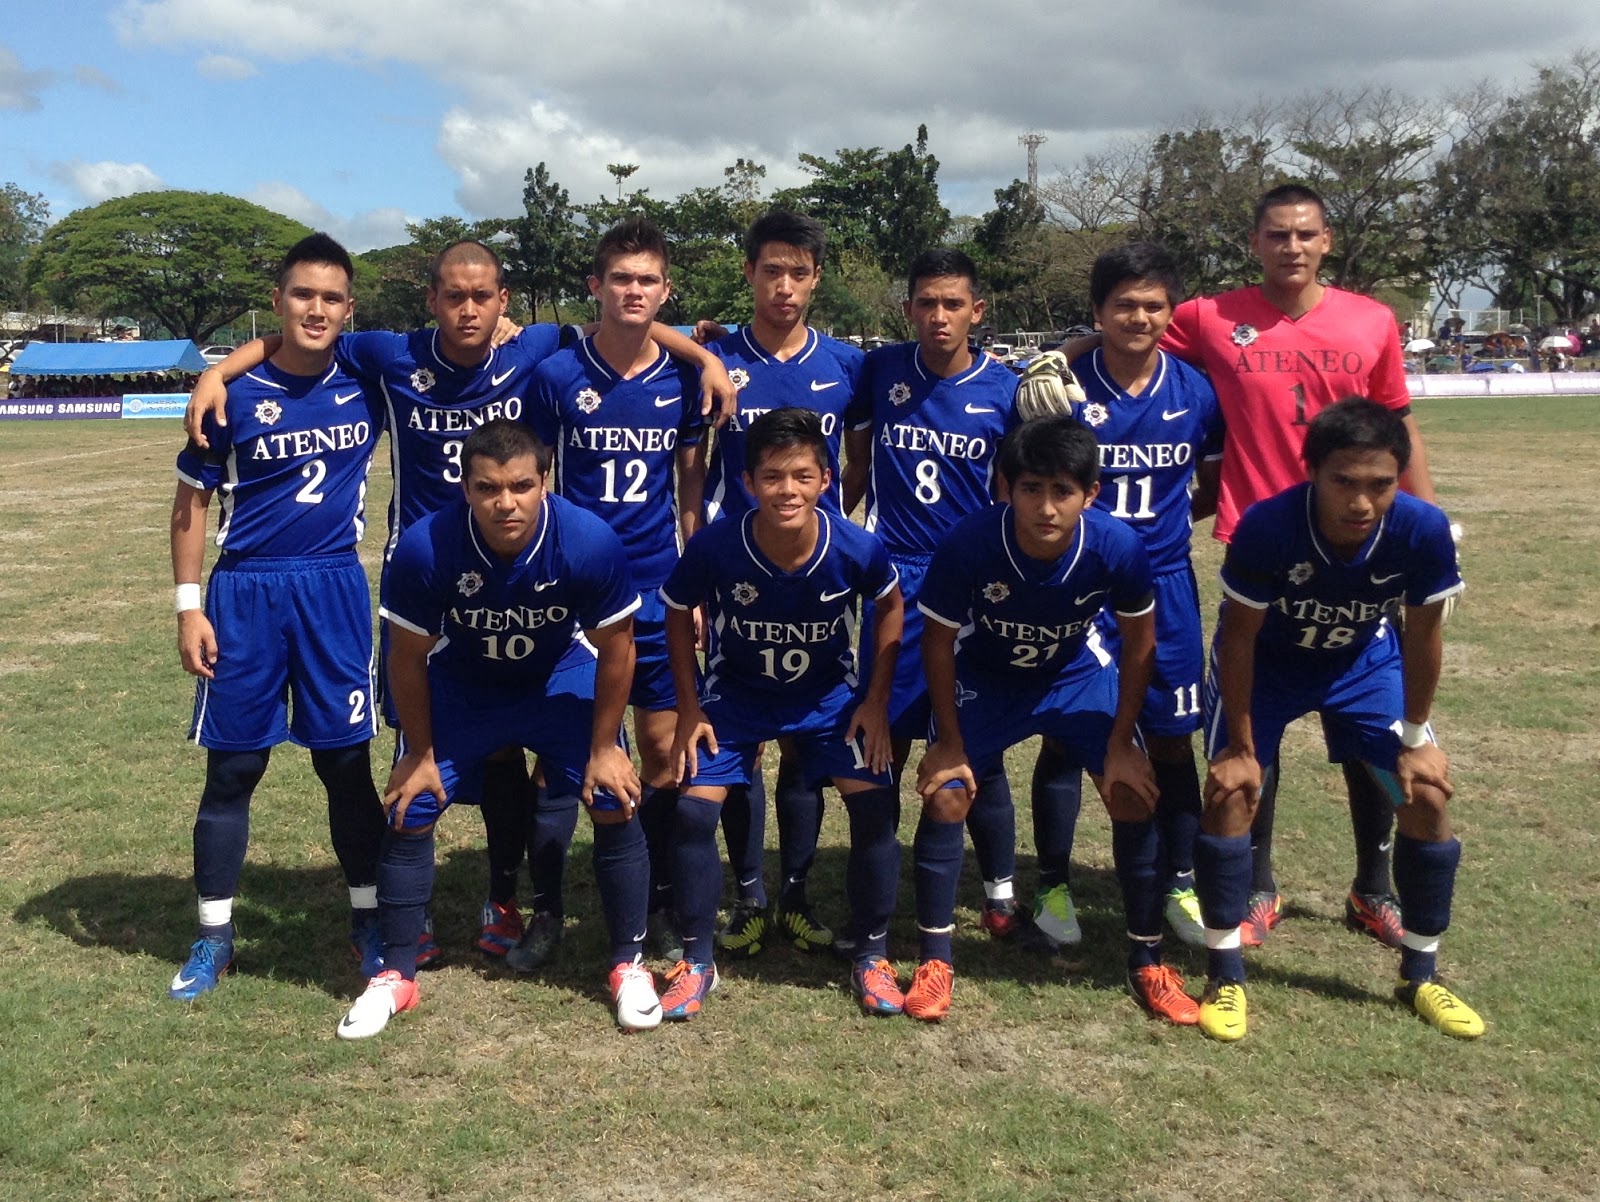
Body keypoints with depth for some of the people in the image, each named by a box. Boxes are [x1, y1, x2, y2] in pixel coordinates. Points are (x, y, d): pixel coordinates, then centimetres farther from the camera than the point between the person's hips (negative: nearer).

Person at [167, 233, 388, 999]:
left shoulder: (367, 384, 1)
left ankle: (368, 918, 21)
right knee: (232, 768, 6)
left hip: (335, 592, 1)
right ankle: (215, 935, 19)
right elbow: (193, 501, 1)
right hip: (245, 594, -1)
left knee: (346, 761, 6)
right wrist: (188, 605, -4)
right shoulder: (234, 395, -5)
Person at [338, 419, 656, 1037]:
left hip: (560, 681, 0)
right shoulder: (424, 548, -32)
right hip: (460, 687, 1)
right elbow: (408, 658, -15)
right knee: (409, 813, -4)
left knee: (616, 805, -9)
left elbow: (615, 650, -15)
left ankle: (628, 966, 10)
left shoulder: (591, 543, -32)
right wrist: (421, 754, -7)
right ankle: (395, 976, 16)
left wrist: (603, 747, -10)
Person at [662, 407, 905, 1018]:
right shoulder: (714, 546, -28)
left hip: (830, 694, 0)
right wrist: (690, 711, -7)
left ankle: (872, 956, 8)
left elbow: (889, 605, -3)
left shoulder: (857, 548, -26)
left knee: (875, 807, -13)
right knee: (693, 810, -14)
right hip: (735, 692, 0)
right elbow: (679, 615, -7)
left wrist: (876, 700, -6)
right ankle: (696, 960, 7)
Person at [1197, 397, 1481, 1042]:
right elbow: (1239, 638, -22)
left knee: (1427, 796, -3)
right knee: (1231, 791, -15)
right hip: (1265, 661, -2)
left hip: (1363, 662, 3)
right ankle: (1225, 977, 1)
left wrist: (1416, 738, -4)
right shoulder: (1266, 527, -37)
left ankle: (1420, 975, 18)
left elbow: (1422, 636, -12)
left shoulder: (1423, 531, -31)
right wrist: (1242, 748, -16)